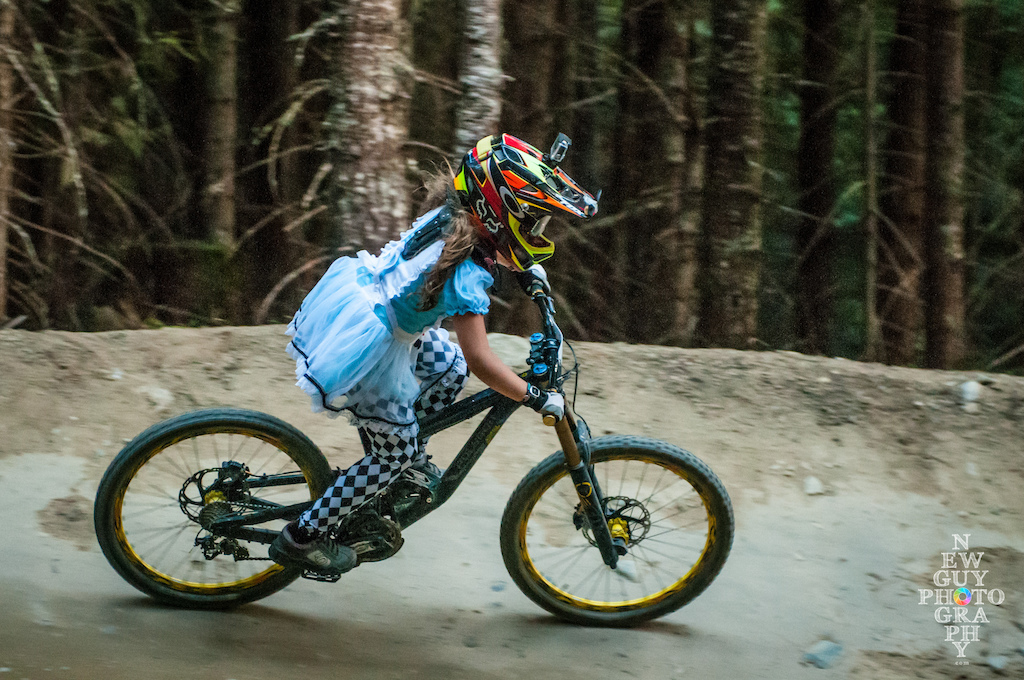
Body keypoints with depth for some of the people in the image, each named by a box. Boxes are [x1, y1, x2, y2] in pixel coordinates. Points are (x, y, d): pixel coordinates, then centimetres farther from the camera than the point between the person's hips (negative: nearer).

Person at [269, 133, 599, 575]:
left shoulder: (448, 216, -4)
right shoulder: (466, 274, -29)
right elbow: (481, 361, -28)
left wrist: (526, 270, 21)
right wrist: (538, 399, -18)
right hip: (366, 354, -8)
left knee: (449, 367, 21)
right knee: (392, 456, 7)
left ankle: (409, 460, 37)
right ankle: (301, 539, 16)